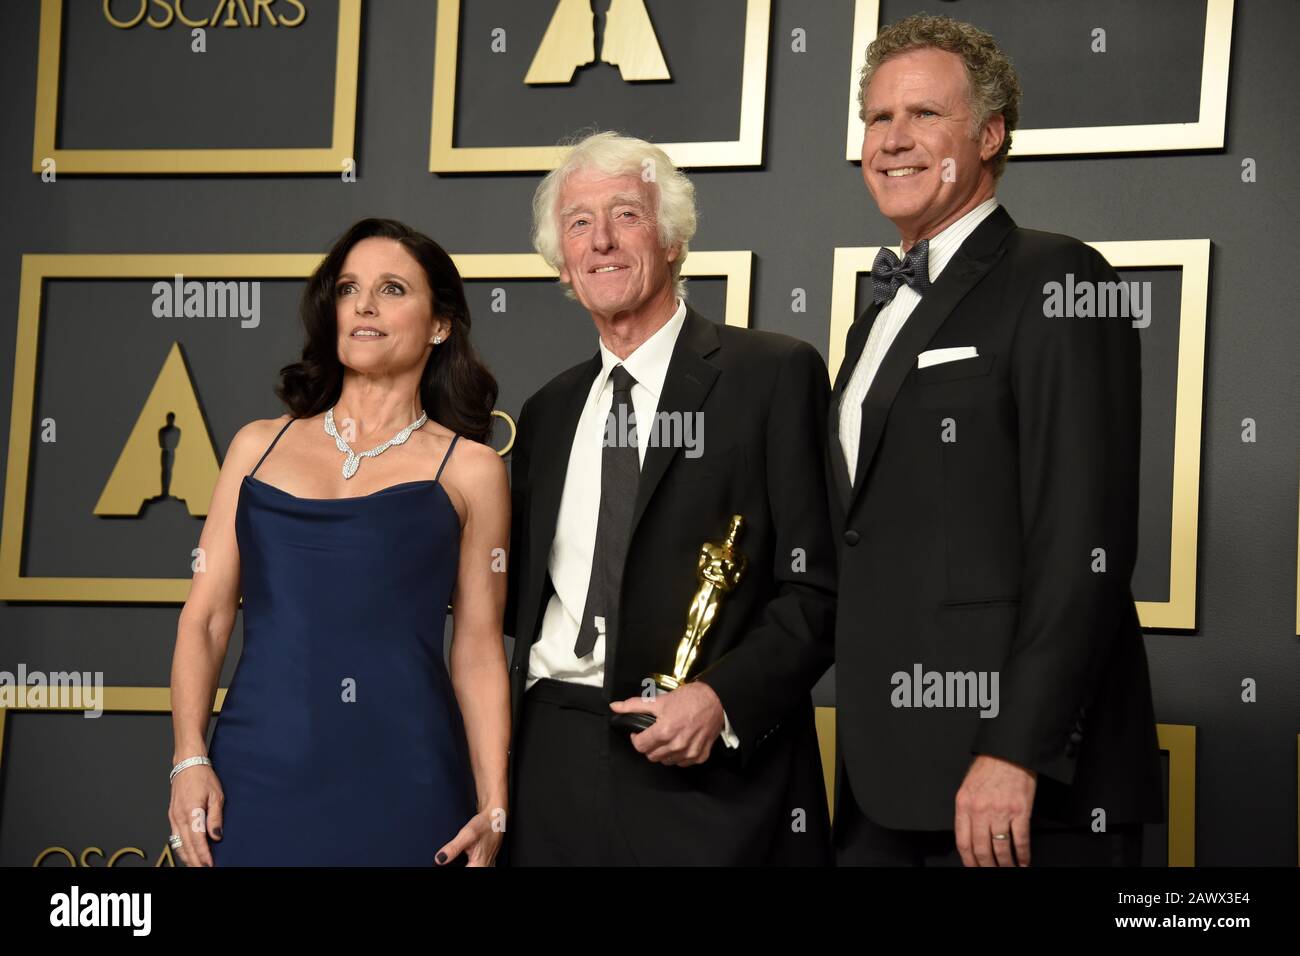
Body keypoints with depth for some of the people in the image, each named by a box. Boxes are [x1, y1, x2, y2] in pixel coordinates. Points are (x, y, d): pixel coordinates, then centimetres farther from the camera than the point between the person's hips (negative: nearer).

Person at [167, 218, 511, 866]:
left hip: (400, 784, -2)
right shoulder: (260, 445, 12)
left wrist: (493, 808, -3)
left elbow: (478, 650, 5)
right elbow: (204, 616, 9)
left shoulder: (468, 468, 6)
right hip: (256, 775, 2)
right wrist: (189, 757, -4)